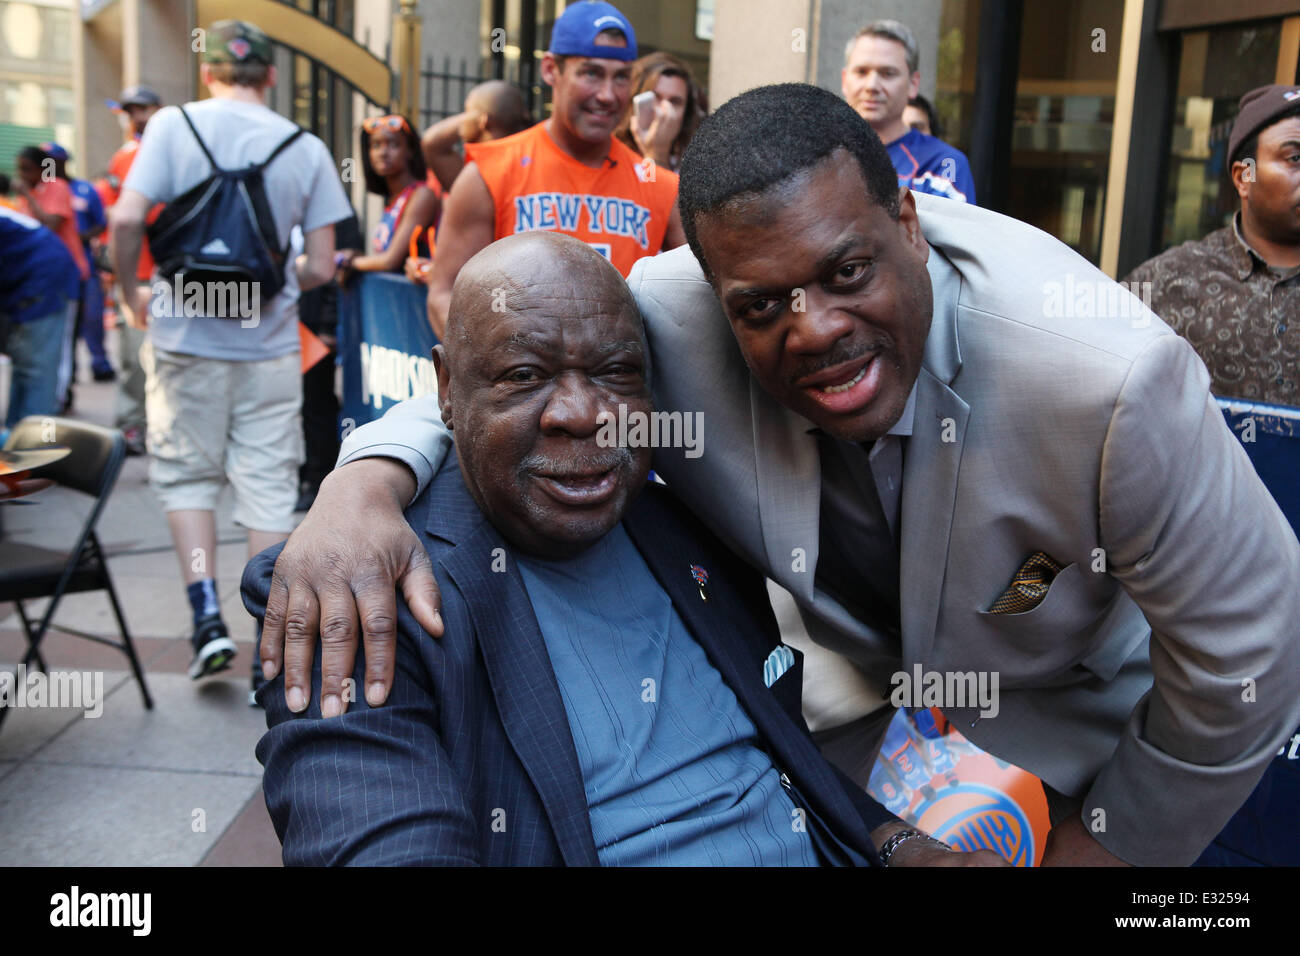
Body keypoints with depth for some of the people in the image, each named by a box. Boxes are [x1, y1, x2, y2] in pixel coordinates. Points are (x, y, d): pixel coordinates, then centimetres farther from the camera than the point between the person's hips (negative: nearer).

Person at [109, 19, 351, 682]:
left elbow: (127, 219, -11)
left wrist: (130, 293, 6)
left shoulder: (174, 125, -2)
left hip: (186, 337, -1)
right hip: (269, 345, 1)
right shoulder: (306, 148, 1)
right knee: (268, 486, 6)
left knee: (186, 474, 15)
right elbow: (321, 267, -1)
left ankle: (208, 619, 6)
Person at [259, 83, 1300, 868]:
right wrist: (366, 478, -37)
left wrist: (1115, 844, -11)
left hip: (1073, 727, -1)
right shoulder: (667, 320, -32)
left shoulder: (1108, 381, -39)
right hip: (857, 689, 2)